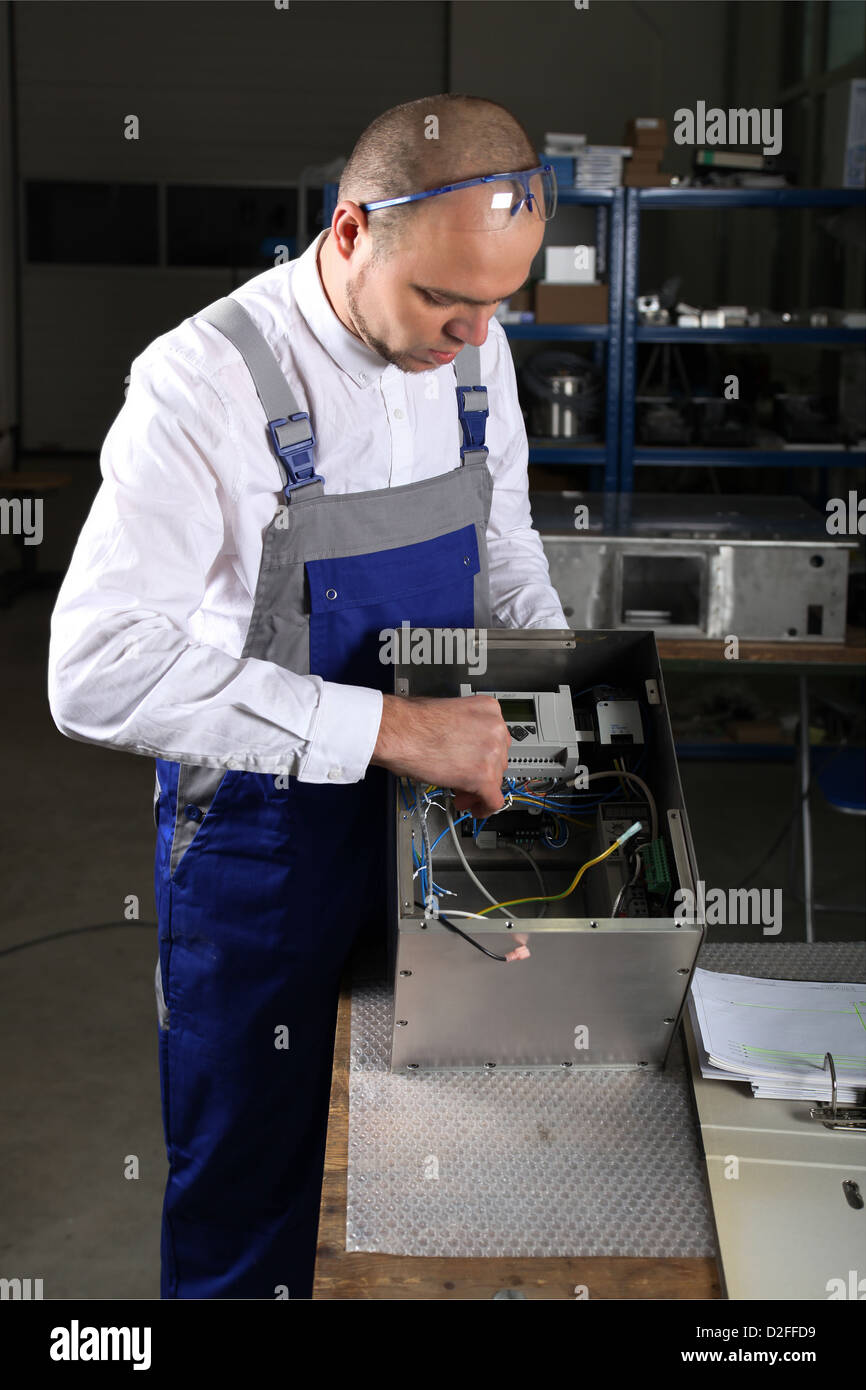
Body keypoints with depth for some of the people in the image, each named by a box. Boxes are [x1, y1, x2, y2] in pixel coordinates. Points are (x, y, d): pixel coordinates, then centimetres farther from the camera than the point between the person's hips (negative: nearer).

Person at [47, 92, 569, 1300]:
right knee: (251, 1184, 13)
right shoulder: (207, 380, -23)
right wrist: (385, 725, -37)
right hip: (260, 834, -5)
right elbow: (98, 667, -33)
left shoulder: (477, 352, -3)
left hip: (435, 806, 6)